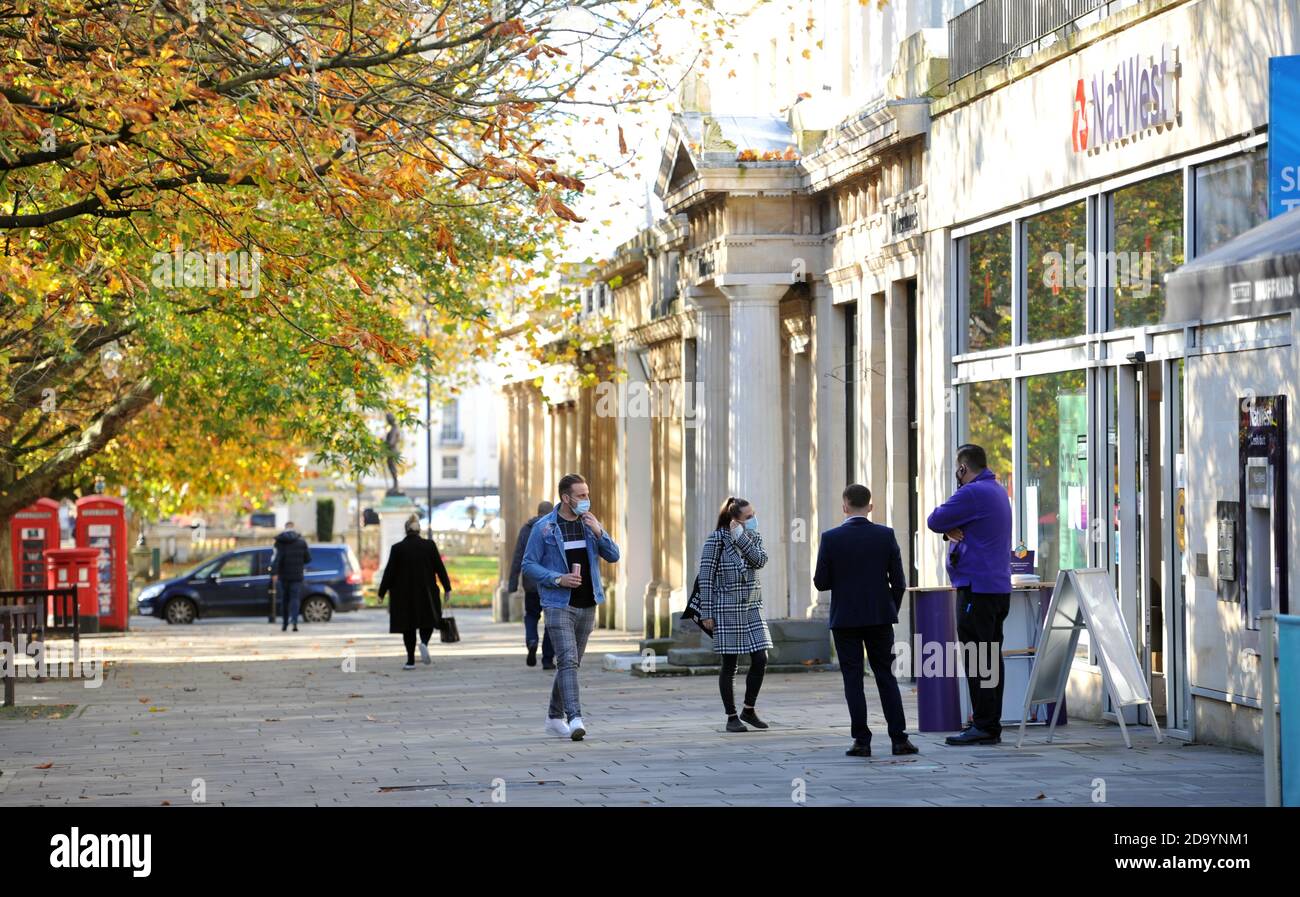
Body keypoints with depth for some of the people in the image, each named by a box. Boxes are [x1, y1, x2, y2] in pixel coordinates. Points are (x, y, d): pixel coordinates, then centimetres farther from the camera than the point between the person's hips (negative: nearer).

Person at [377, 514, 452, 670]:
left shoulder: (397, 548, -5)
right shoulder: (429, 545, -4)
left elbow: (389, 572, -3)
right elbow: (440, 568, -1)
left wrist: (382, 593, 3)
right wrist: (447, 588, 7)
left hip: (404, 594, 0)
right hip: (426, 593, 0)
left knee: (408, 626, 8)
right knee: (429, 620, 14)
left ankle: (410, 661, 6)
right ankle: (424, 643, -16)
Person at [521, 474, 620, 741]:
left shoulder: (590, 523, 9)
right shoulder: (544, 527, -5)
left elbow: (613, 556, 5)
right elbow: (528, 565, -4)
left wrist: (598, 533, -12)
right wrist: (558, 579, -17)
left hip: (587, 606, 5)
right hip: (558, 605, -5)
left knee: (572, 663, 12)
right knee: (568, 660, -17)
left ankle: (555, 717, 25)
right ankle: (575, 718, -26)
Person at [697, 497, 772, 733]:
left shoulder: (753, 537, 8)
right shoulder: (717, 539, -8)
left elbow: (760, 560, -11)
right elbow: (706, 576, -8)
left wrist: (740, 538, -16)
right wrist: (706, 613, -10)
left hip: (752, 608, 5)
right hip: (727, 609, -5)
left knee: (760, 661, 0)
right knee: (729, 665, 0)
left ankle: (748, 710, 16)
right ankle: (731, 717, 9)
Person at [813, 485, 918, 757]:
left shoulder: (831, 538, -8)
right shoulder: (885, 535, -4)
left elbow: (821, 582, -6)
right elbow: (899, 581, -2)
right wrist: (891, 610, 13)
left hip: (845, 619, -2)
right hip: (880, 617, 2)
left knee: (853, 679, 3)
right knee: (886, 676, 8)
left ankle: (862, 741, 0)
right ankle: (899, 738, 5)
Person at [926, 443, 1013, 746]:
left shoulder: (972, 493, -14)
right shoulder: (998, 492, 18)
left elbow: (934, 520, -9)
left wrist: (948, 527, 10)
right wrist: (952, 530, -5)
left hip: (978, 588, -9)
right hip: (999, 587, 10)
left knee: (977, 657, -7)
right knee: (992, 657, 10)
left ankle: (984, 726, -8)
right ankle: (992, 724, 13)